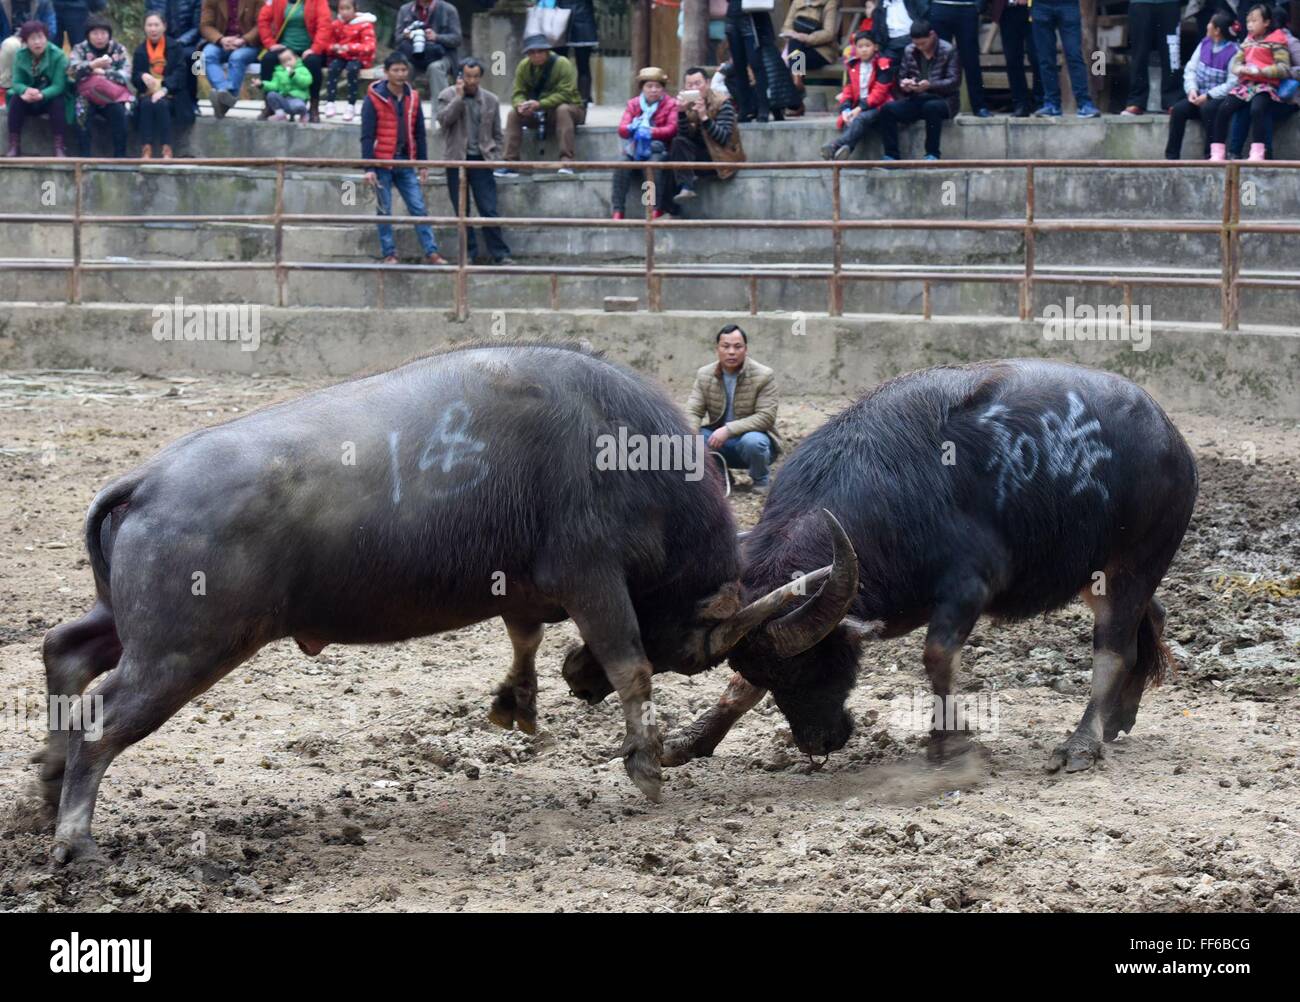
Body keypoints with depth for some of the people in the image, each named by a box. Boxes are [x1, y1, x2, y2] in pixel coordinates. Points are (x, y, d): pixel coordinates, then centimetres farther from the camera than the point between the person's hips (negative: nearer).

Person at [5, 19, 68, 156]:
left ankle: (59, 147, -29)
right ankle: (14, 146, -25)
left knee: (58, 102, -33)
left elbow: (58, 86, -23)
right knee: (16, 99, -26)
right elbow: (16, 82, -13)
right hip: (30, 100, 2)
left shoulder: (58, 55, -18)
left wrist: (41, 95, -42)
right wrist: (26, 91, -37)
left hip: (51, 97, -2)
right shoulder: (21, 55, -8)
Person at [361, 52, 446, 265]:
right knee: (385, 211, 2)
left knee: (419, 208, 0)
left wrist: (423, 164, 9)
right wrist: (369, 168, -14)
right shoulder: (374, 98, -6)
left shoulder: (412, 98, 8)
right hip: (382, 163, -4)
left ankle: (431, 252, 0)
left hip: (406, 163, 4)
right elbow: (367, 136, -8)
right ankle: (389, 254, 8)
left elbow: (419, 133, 13)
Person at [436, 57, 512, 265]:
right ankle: (468, 254, 10)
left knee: (489, 209, -4)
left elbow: (498, 134, 14)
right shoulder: (448, 96, 3)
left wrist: (493, 156, 2)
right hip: (456, 160, 0)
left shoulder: (491, 100, 9)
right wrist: (459, 97, -15)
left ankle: (499, 254, -3)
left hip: (481, 161, 0)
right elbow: (444, 119, -14)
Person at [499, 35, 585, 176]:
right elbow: (517, 93, -5)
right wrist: (520, 105, -31)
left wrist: (540, 104, -39)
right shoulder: (524, 66, -4)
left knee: (563, 110, -38)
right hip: (536, 113, 5)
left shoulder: (562, 64, -19)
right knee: (513, 114, -18)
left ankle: (566, 161, -44)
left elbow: (565, 94, -27)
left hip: (569, 107, -5)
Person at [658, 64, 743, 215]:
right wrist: (682, 113, -19)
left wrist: (705, 117, -29)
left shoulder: (722, 103, -8)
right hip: (699, 155, 6)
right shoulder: (688, 104, 5)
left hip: (721, 157, -6)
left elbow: (723, 138, -18)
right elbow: (685, 136, -5)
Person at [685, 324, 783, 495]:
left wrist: (728, 430, -32)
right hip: (718, 438, 4)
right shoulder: (704, 375, -2)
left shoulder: (764, 376, -14)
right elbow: (693, 412, -7)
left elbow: (765, 417, -21)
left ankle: (761, 481, -7)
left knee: (752, 442, -39)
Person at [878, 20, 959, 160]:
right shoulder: (909, 51, 8)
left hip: (942, 99, -4)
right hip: (916, 100, 4)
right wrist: (904, 84, -14)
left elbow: (954, 81, -12)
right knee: (888, 109, -21)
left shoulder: (948, 51, -6)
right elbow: (901, 77, 13)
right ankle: (891, 156, -21)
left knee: (931, 107, -40)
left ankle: (932, 155, -29)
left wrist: (930, 85, -29)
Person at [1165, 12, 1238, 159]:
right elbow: (1190, 69, 8)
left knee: (1208, 108, -36)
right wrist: (1192, 89, -10)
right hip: (1200, 96, 6)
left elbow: (1232, 84, -20)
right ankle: (1172, 155, -17)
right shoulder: (1205, 44, 8)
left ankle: (1210, 154, -25)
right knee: (1178, 109, -19)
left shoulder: (1233, 52, -14)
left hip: (1219, 98, -6)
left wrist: (1208, 96, -22)